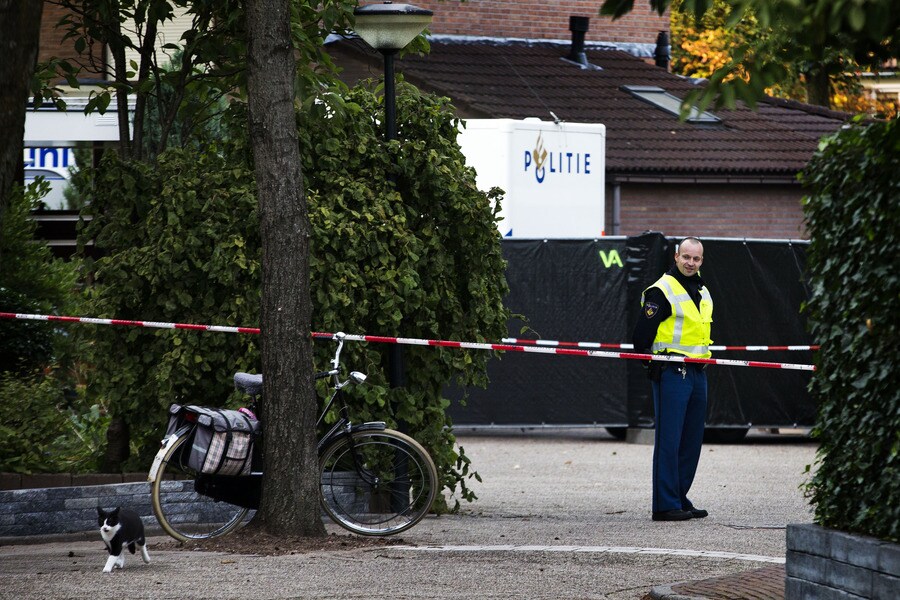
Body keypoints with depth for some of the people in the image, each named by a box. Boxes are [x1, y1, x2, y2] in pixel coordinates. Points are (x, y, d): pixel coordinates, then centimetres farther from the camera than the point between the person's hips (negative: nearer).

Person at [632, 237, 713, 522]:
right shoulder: (661, 291, -10)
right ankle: (665, 505, -8)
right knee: (669, 440, -9)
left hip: (697, 372, 8)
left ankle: (679, 498, 19)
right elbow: (642, 334, -11)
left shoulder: (703, 293, 17)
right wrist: (649, 364, -10)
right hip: (671, 373, -8)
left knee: (692, 441, 11)